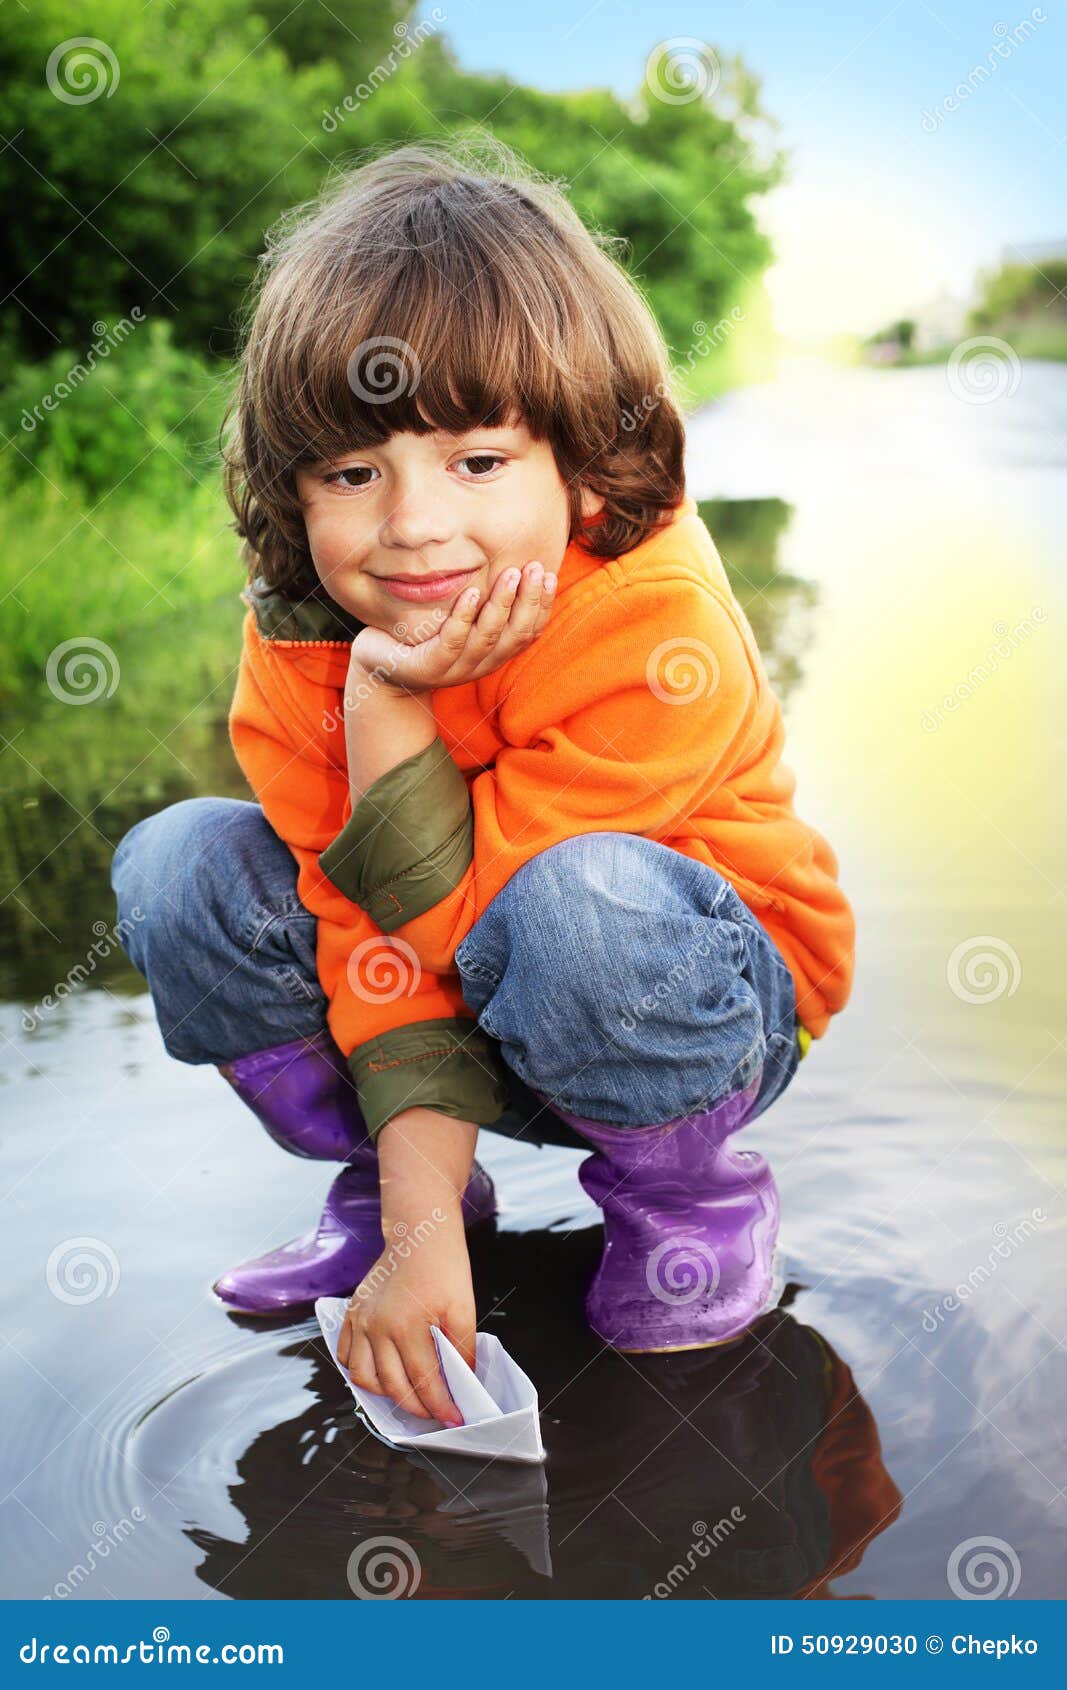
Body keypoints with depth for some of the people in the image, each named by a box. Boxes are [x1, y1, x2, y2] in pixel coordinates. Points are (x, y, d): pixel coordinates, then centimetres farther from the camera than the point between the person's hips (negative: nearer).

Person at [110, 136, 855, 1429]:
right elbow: (370, 932, -17)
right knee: (177, 864, -13)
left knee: (585, 900, -39)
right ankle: (385, 1188, 4)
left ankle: (689, 1200, -8)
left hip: (707, 1018, -4)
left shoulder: (654, 626, -29)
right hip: (457, 1029, 5)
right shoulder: (296, 634, -15)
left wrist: (387, 705, -34)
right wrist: (421, 1216, -26)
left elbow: (452, 911, -28)